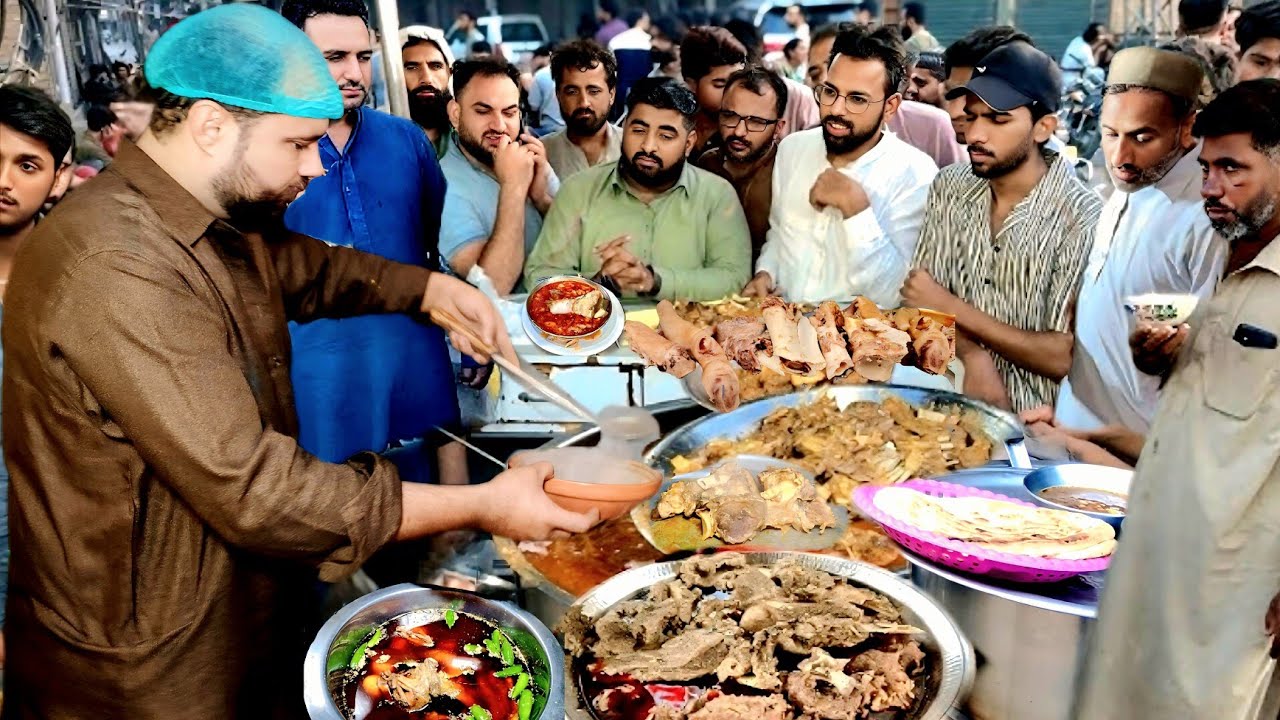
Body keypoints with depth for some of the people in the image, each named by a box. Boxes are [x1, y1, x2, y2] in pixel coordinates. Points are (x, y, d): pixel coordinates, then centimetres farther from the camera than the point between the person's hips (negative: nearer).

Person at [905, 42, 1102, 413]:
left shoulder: (1082, 218, -13)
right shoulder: (948, 187, 4)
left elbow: (1065, 358, -13)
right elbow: (926, 297, 5)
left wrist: (951, 306, -11)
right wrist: (974, 358, -14)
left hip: (1035, 419, -4)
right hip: (957, 390, 4)